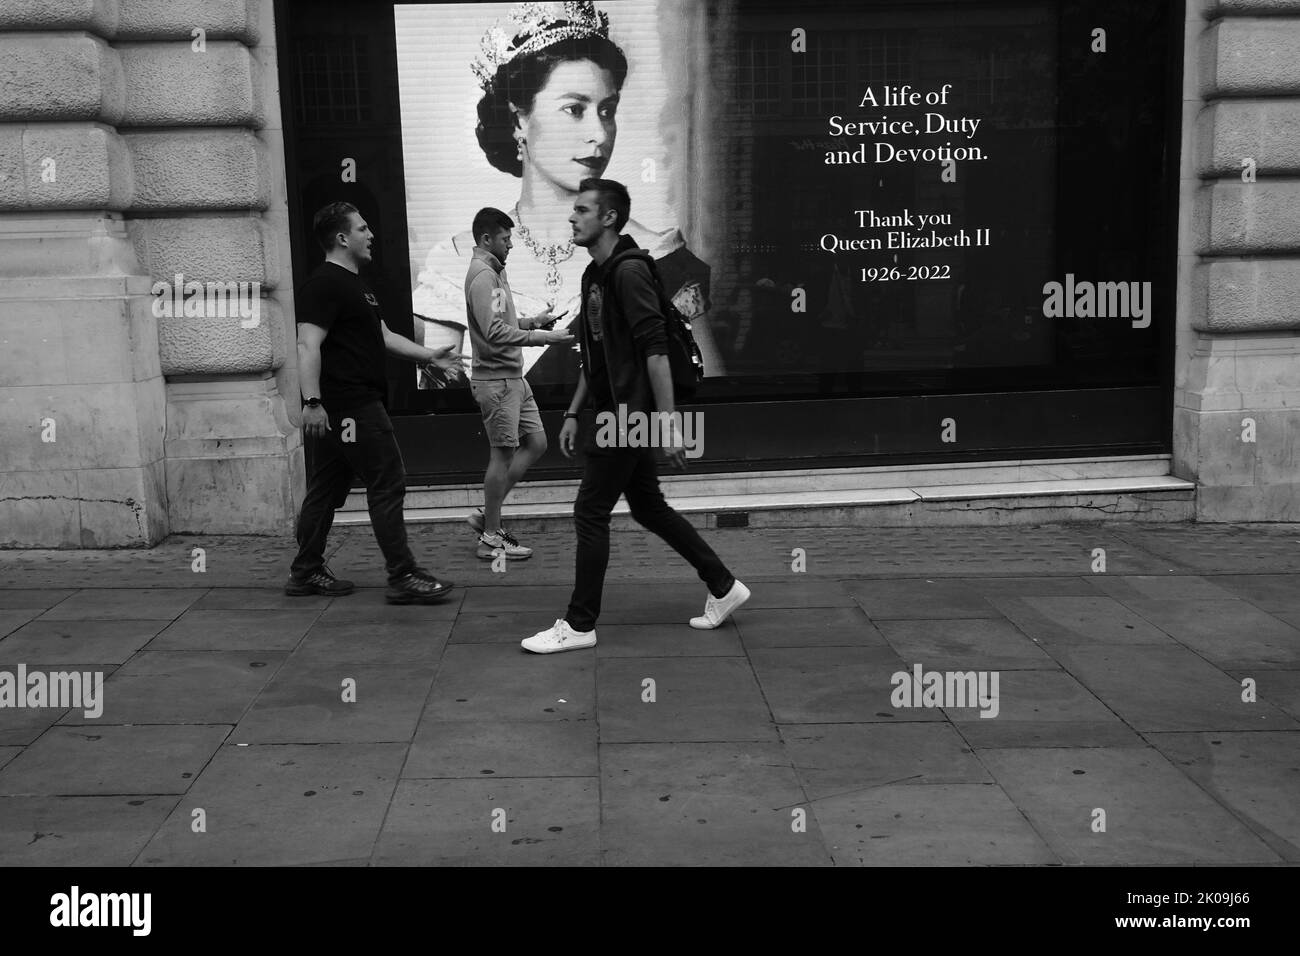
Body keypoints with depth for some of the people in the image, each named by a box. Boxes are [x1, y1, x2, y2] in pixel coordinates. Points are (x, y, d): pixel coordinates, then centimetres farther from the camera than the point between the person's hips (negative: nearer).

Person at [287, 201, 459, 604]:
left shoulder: (354, 283, 20)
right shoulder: (325, 285, -13)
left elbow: (382, 335, 25)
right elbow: (308, 346, -21)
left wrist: (429, 355, 19)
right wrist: (312, 401, -27)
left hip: (358, 402, 11)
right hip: (350, 407, -11)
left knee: (327, 489, 14)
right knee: (387, 484, -7)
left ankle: (306, 572, 21)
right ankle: (403, 577, -3)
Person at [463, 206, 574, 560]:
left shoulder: (494, 271, 16)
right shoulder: (482, 275, -15)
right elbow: (494, 333, -24)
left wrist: (530, 321, 6)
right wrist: (542, 337, -22)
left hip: (513, 377, 10)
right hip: (496, 378, -10)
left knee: (536, 443, 12)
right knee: (503, 453, -3)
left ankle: (487, 514, 19)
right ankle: (491, 537, 8)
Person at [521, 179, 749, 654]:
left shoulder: (628, 272, -16)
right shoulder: (595, 275, 14)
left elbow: (655, 349, -22)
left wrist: (668, 421, -25)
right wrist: (573, 413, 20)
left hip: (631, 414, -10)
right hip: (617, 414, 10)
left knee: (591, 512, -4)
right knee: (648, 507, 15)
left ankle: (579, 625, 8)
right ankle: (723, 587, 26)